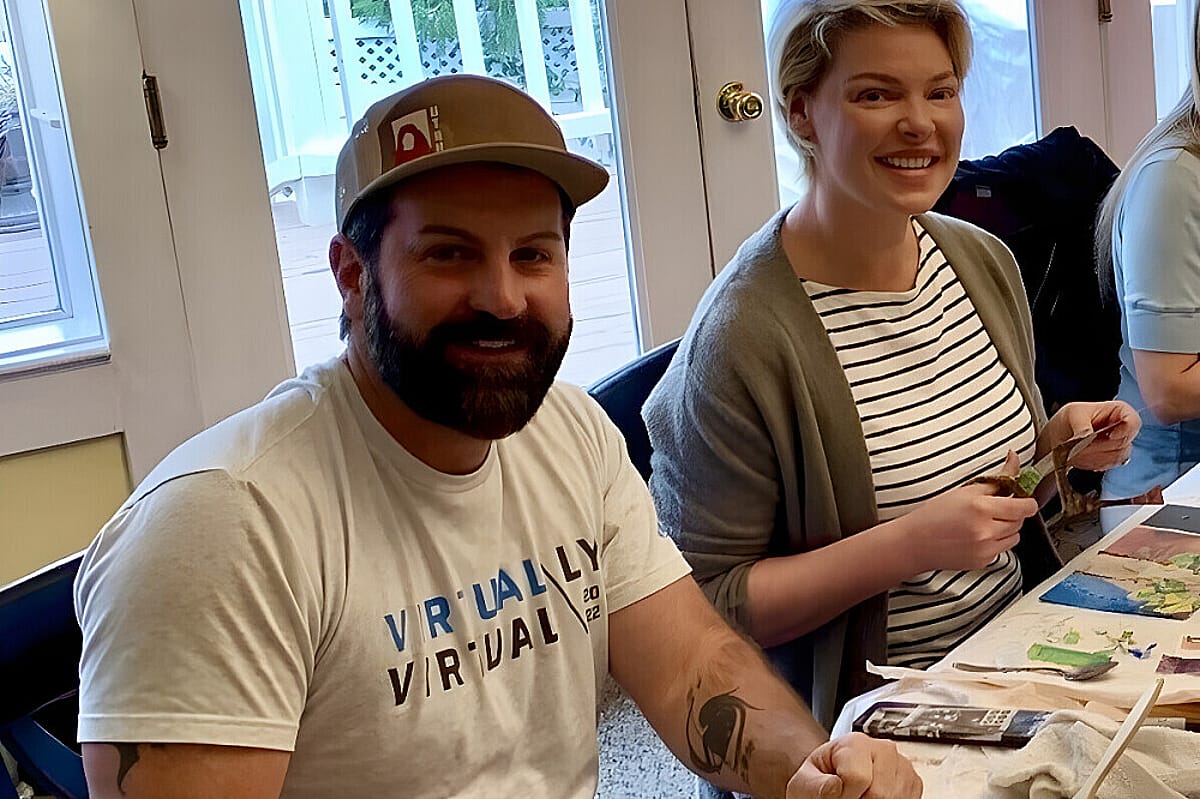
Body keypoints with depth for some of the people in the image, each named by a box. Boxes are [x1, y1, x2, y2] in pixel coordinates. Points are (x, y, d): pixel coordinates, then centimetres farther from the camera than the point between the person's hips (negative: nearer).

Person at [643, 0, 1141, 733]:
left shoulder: (986, 262, 3)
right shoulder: (743, 338, -20)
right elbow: (703, 606, -17)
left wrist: (1059, 441, -3)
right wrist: (908, 544, -24)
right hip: (864, 720, -7)